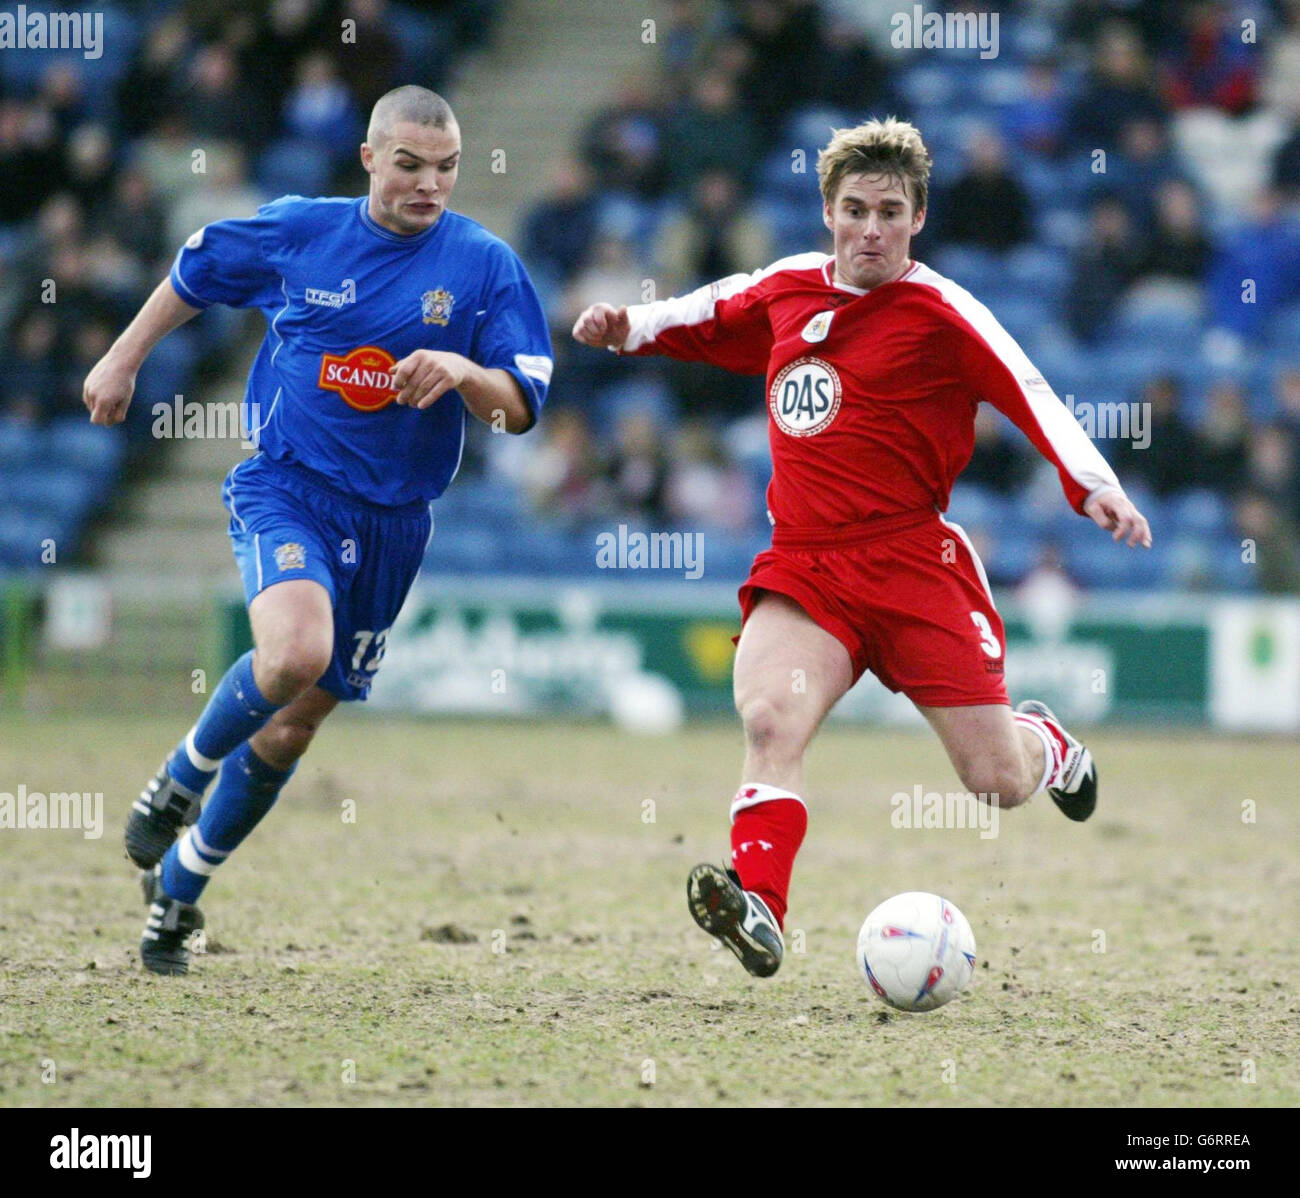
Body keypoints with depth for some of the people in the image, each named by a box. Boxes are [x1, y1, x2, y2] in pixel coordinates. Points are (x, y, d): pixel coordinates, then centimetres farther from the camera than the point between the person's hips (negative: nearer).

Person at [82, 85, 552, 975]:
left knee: (297, 720, 7)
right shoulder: (298, 232, -1)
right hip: (287, 489, -2)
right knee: (295, 652, -31)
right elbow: (196, 273, 17)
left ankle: (180, 884, 28)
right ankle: (181, 779, -2)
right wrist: (124, 360, 20)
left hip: (391, 523, 2)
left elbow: (523, 407, -4)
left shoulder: (485, 265, -2)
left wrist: (463, 373, -24)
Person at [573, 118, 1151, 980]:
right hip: (802, 566, 3)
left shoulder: (940, 314, -6)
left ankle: (1048, 745, 37)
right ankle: (758, 909, -39)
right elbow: (710, 321, 33)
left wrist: (1094, 486, -26)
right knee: (769, 716, -27)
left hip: (912, 564, -3)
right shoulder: (788, 290, 11)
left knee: (997, 783, 0)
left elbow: (1030, 395, -13)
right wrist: (630, 328, 20)